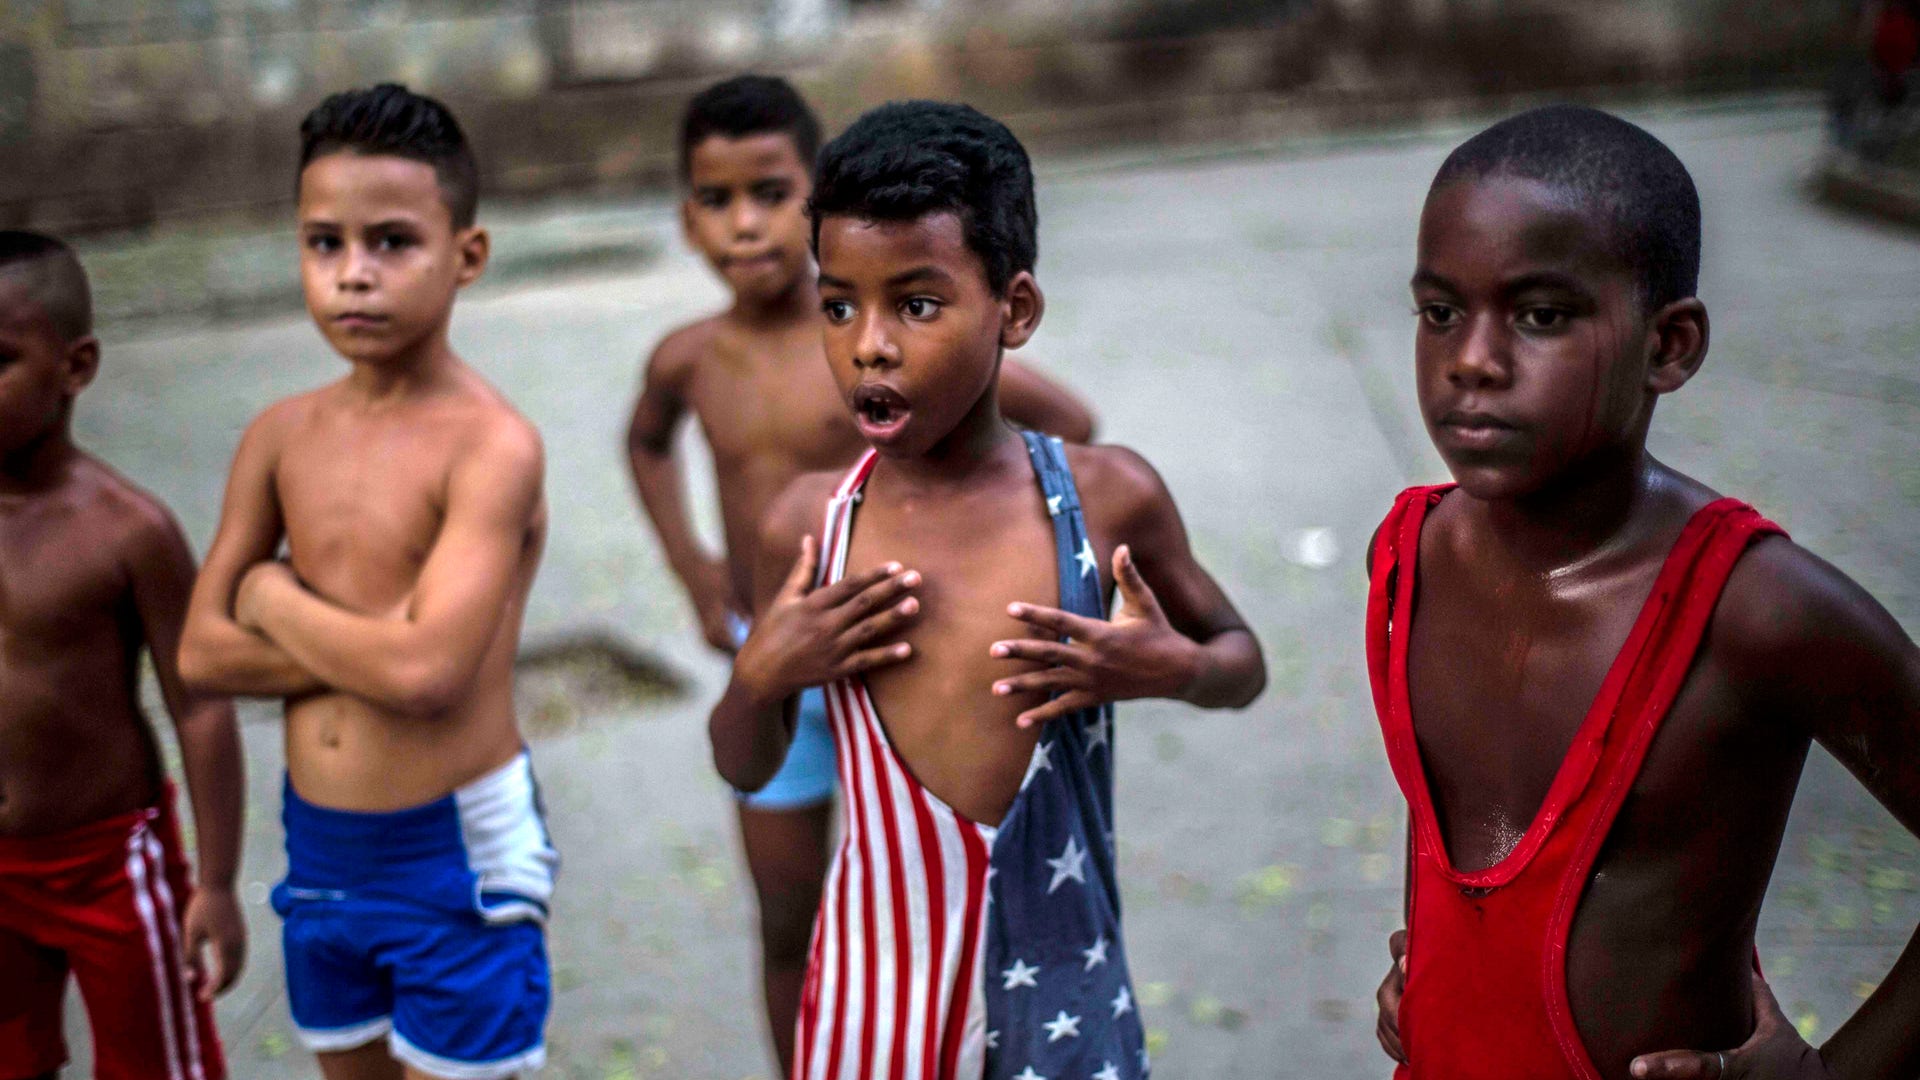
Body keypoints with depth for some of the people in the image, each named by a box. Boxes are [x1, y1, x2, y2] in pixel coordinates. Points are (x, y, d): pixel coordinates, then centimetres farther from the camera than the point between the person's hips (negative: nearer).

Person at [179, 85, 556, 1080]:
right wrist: (374, 645, -14)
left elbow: (427, 670, -27)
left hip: (454, 851, -6)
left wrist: (274, 597, -11)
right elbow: (202, 652, -1)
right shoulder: (281, 436, 1)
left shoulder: (492, 444, -17)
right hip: (318, 847, 6)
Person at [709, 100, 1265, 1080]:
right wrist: (762, 675, -12)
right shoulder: (806, 524, -6)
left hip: (1062, 996, -1)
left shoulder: (1107, 498, -9)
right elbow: (746, 770, 8)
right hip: (873, 995, 1)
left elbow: (1242, 659, 8)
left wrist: (1175, 670, -13)